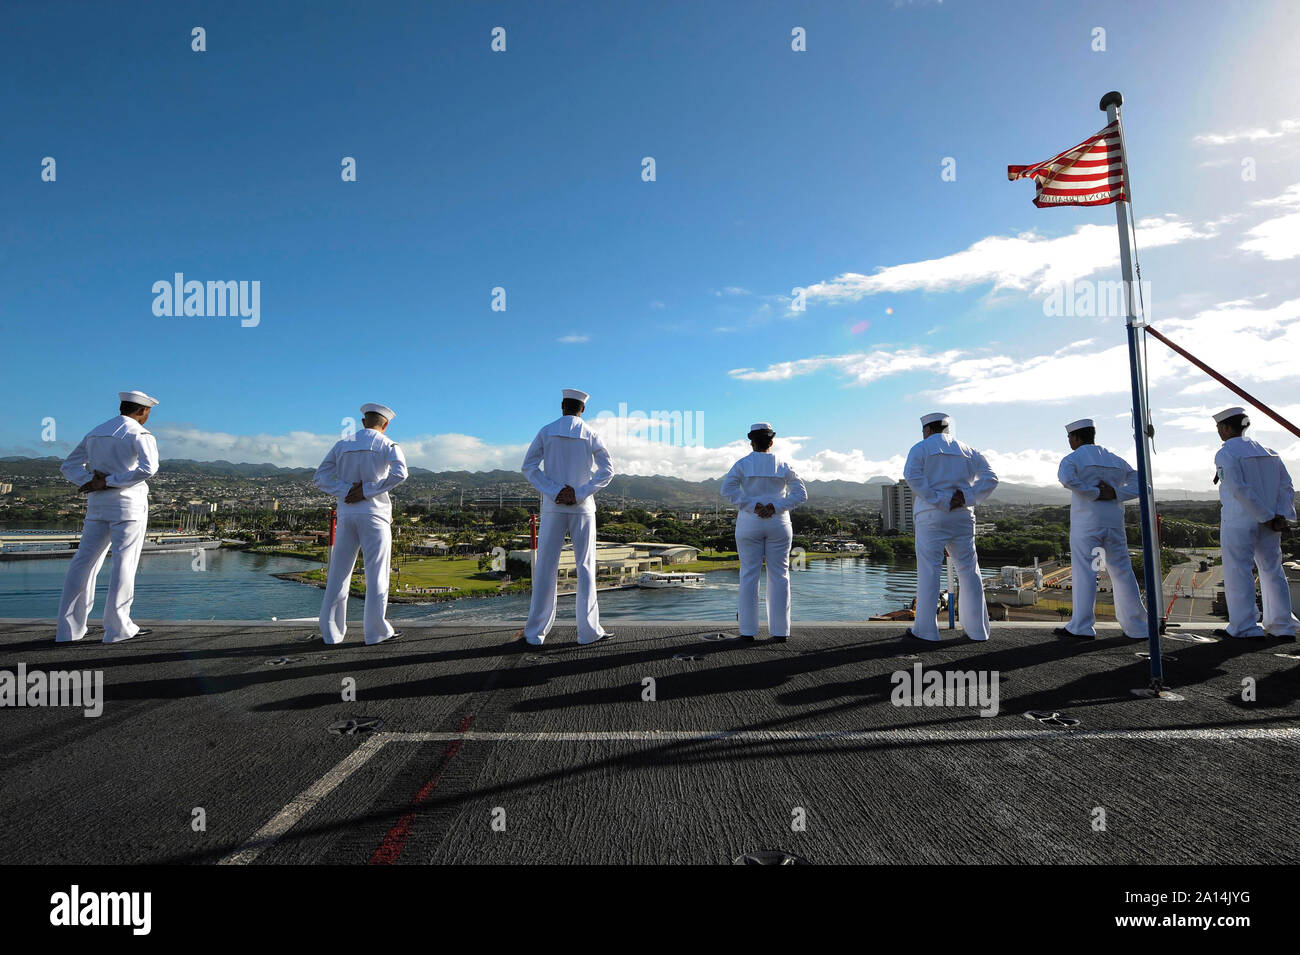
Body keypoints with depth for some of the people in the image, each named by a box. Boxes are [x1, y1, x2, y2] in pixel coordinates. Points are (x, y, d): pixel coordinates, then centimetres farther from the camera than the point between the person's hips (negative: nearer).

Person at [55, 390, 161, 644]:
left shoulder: (95, 434, 16)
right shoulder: (140, 435, -6)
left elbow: (69, 466, 16)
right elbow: (148, 467, -23)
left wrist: (91, 482, -1)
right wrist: (108, 482, -15)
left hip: (97, 505, 6)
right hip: (129, 504, -6)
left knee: (84, 562, 10)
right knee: (125, 563, -4)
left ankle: (68, 627, 12)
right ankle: (118, 629, -3)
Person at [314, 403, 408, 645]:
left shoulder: (342, 445, 13)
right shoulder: (387, 445, 1)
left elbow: (321, 476, 4)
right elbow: (399, 472, -18)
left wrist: (346, 491, -6)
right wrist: (367, 491, -13)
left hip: (346, 514, 4)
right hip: (375, 514, -4)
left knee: (339, 574, 9)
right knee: (376, 574, 1)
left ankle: (331, 631, 15)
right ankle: (377, 632, 4)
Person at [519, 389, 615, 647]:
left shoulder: (547, 432, 3)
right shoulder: (590, 435, 3)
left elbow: (528, 467, -5)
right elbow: (607, 470, -5)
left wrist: (554, 492, -9)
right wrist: (579, 494, -9)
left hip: (553, 507, 1)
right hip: (582, 508, 0)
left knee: (546, 568, 4)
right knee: (585, 568, 5)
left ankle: (535, 633, 8)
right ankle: (589, 631, 7)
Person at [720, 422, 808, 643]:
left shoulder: (743, 464, 0)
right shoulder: (783, 465, 5)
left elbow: (727, 488, -15)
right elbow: (800, 494, -3)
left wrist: (753, 506, -14)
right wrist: (775, 508, -10)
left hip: (749, 524, -1)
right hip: (778, 525, 1)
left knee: (749, 575, 3)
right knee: (779, 575, 5)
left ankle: (748, 630, 4)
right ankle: (780, 630, 6)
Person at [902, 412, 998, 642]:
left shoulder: (921, 448, 3)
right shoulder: (967, 451, 17)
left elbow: (912, 476, -15)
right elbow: (990, 477, 7)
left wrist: (938, 500, -13)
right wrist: (967, 497, -3)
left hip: (931, 516, -4)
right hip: (962, 517, 4)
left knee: (928, 570, -3)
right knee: (969, 570, 10)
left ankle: (925, 629, -2)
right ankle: (977, 628, 14)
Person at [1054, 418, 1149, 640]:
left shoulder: (1074, 458, -3)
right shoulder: (1115, 459, 16)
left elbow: (1066, 478, -24)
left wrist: (1094, 493, -13)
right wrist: (1115, 493, 0)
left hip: (1086, 524, -5)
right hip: (1114, 522, 6)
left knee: (1084, 573, -3)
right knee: (1122, 572, 11)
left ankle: (1082, 627, -2)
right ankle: (1136, 626, 16)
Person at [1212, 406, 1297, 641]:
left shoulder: (1225, 454, -10)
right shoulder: (1268, 452, 13)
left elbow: (1239, 489, -18)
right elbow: (1287, 486, 7)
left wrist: (1268, 518, -12)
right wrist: (1281, 516, -2)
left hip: (1239, 522, -7)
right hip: (1268, 524, 7)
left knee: (1238, 572, -2)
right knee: (1272, 571, 13)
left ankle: (1245, 627, 0)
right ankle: (1282, 627, 17)